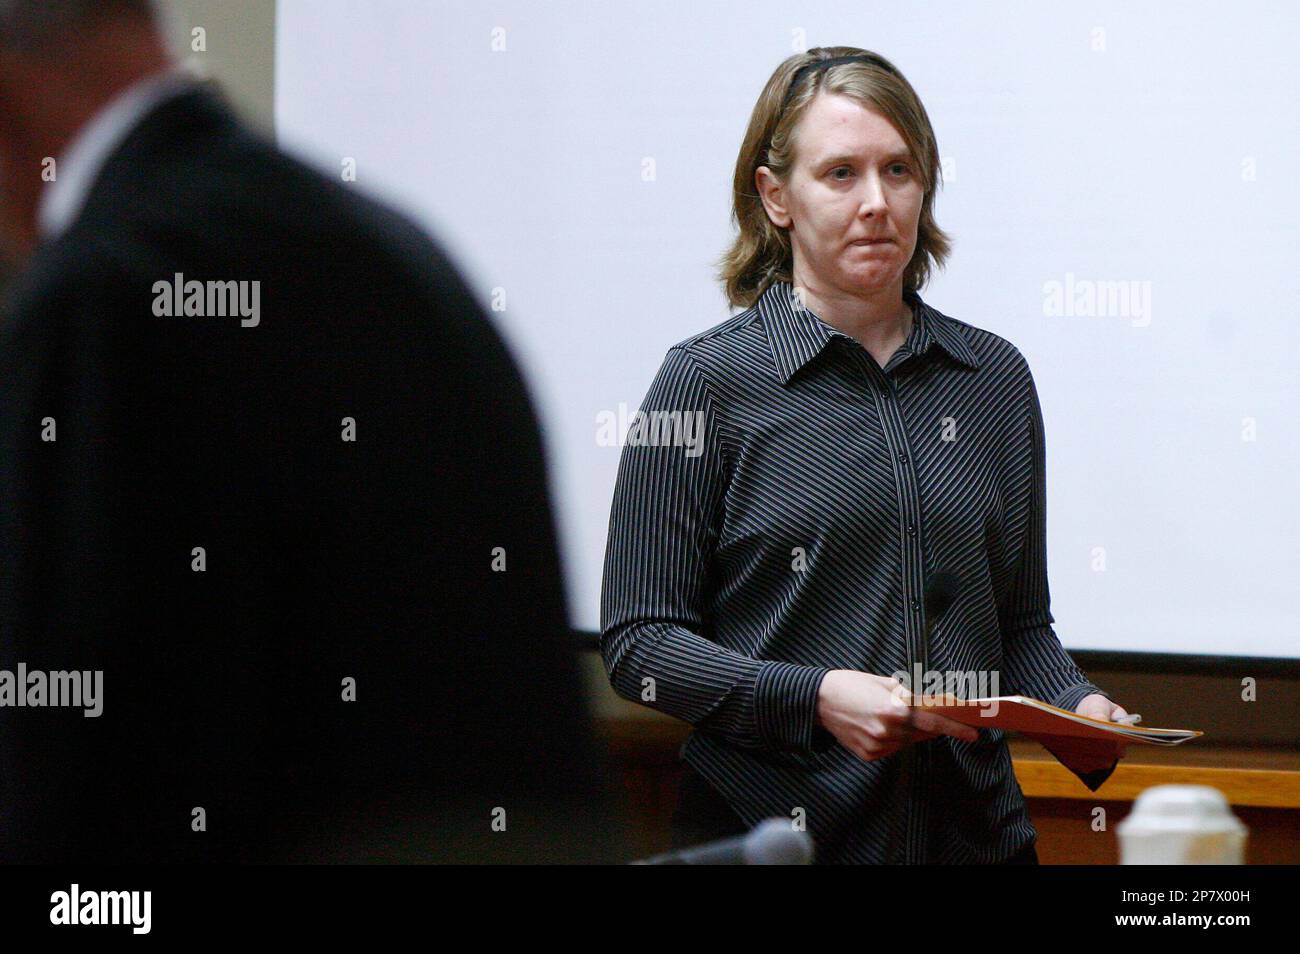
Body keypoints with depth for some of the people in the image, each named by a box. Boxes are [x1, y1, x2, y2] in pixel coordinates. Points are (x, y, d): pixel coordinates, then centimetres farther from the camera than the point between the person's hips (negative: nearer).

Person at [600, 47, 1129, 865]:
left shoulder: (996, 378, 8)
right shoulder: (709, 381, -5)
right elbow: (638, 642, -7)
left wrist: (1076, 706, -5)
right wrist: (816, 697, -20)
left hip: (973, 827, 4)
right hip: (773, 823, -4)